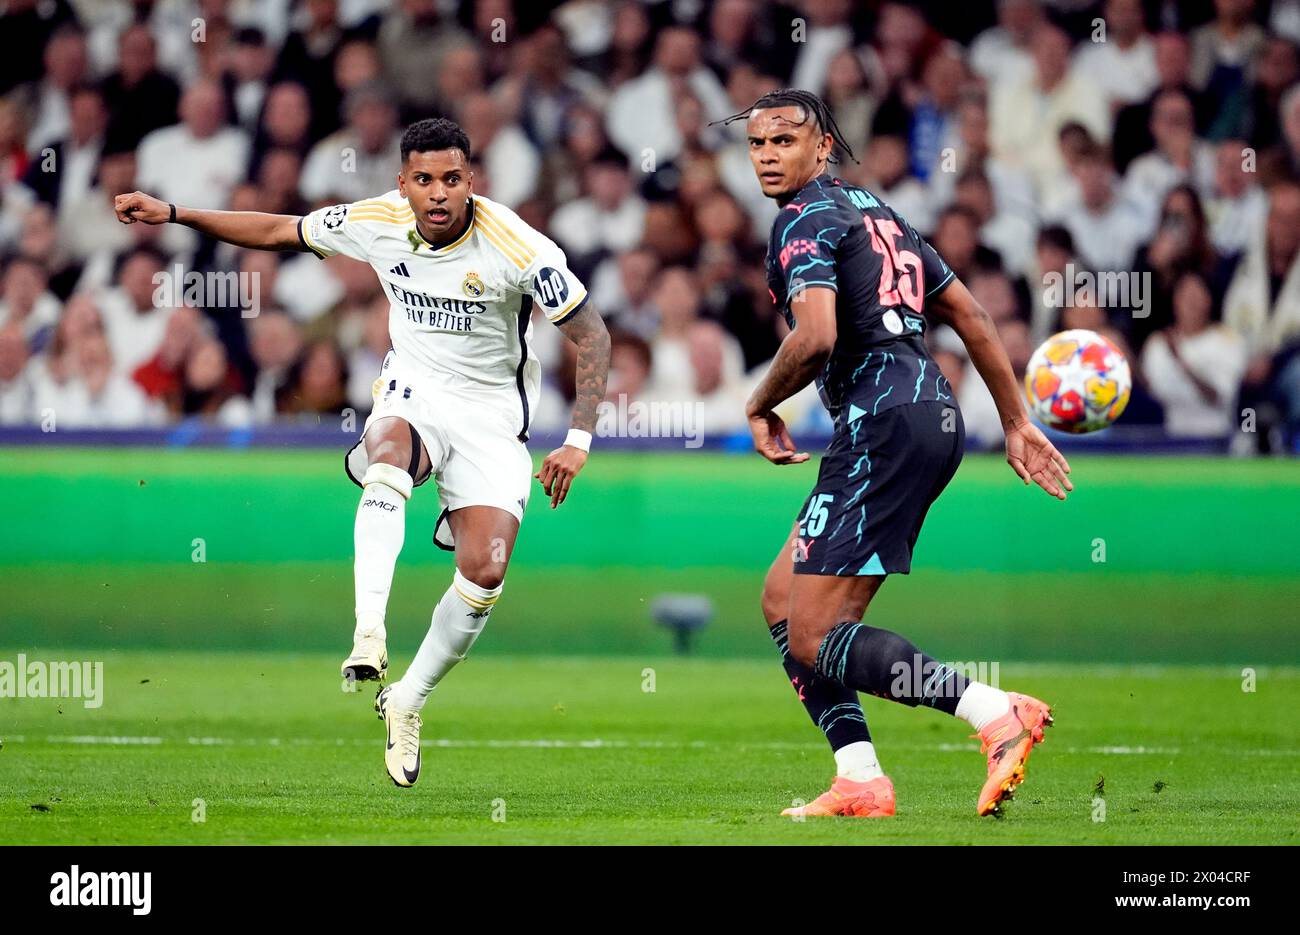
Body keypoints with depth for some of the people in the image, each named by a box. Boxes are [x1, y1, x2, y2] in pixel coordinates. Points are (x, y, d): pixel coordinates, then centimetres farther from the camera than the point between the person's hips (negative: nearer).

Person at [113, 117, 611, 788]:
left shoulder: (516, 248, -20)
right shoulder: (377, 223, -10)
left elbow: (591, 335, -12)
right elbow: (279, 231, 6)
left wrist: (578, 442, -17)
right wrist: (171, 214, 2)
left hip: (491, 411, -1)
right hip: (412, 392, 1)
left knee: (486, 570, -17)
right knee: (387, 460, -37)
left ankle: (408, 701, 5)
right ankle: (369, 633, -49)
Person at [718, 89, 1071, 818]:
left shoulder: (805, 220, -6)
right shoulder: (876, 212, 23)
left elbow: (816, 336, -22)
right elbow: (972, 316, 23)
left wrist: (761, 407, -4)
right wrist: (1017, 423, 24)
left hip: (883, 422, -10)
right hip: (934, 413, 10)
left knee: (815, 637, -10)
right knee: (782, 601, 14)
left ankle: (998, 714, -22)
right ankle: (860, 780, 6)